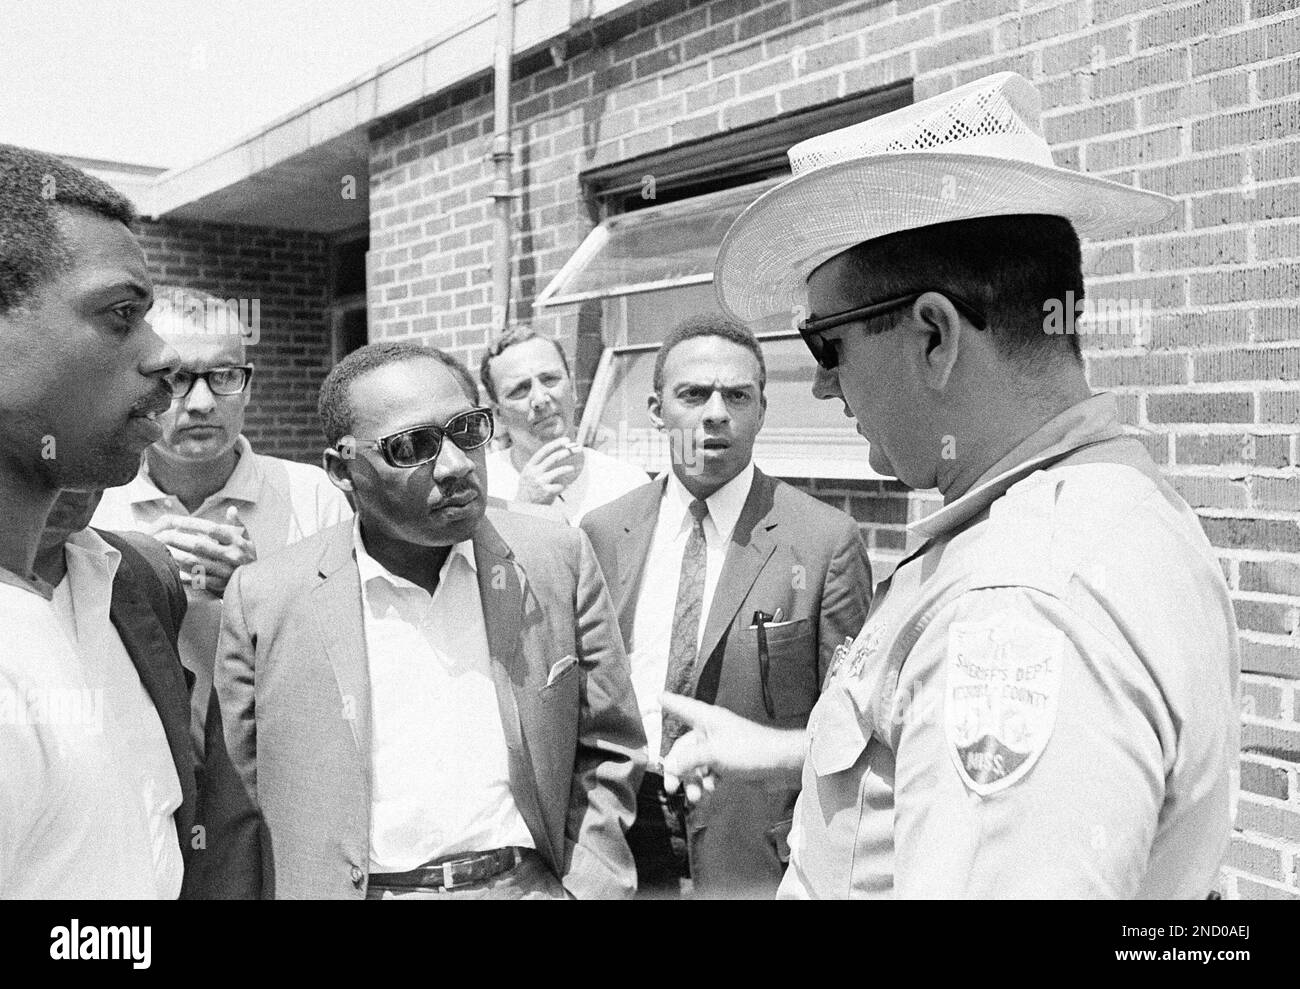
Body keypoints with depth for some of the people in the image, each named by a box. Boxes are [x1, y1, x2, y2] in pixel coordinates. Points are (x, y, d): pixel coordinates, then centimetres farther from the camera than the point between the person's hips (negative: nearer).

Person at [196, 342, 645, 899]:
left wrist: (588, 888, -5)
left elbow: (607, 755, 2)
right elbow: (238, 815, 1)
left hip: (529, 883, 1)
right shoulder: (263, 600, -6)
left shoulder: (559, 560, -3)